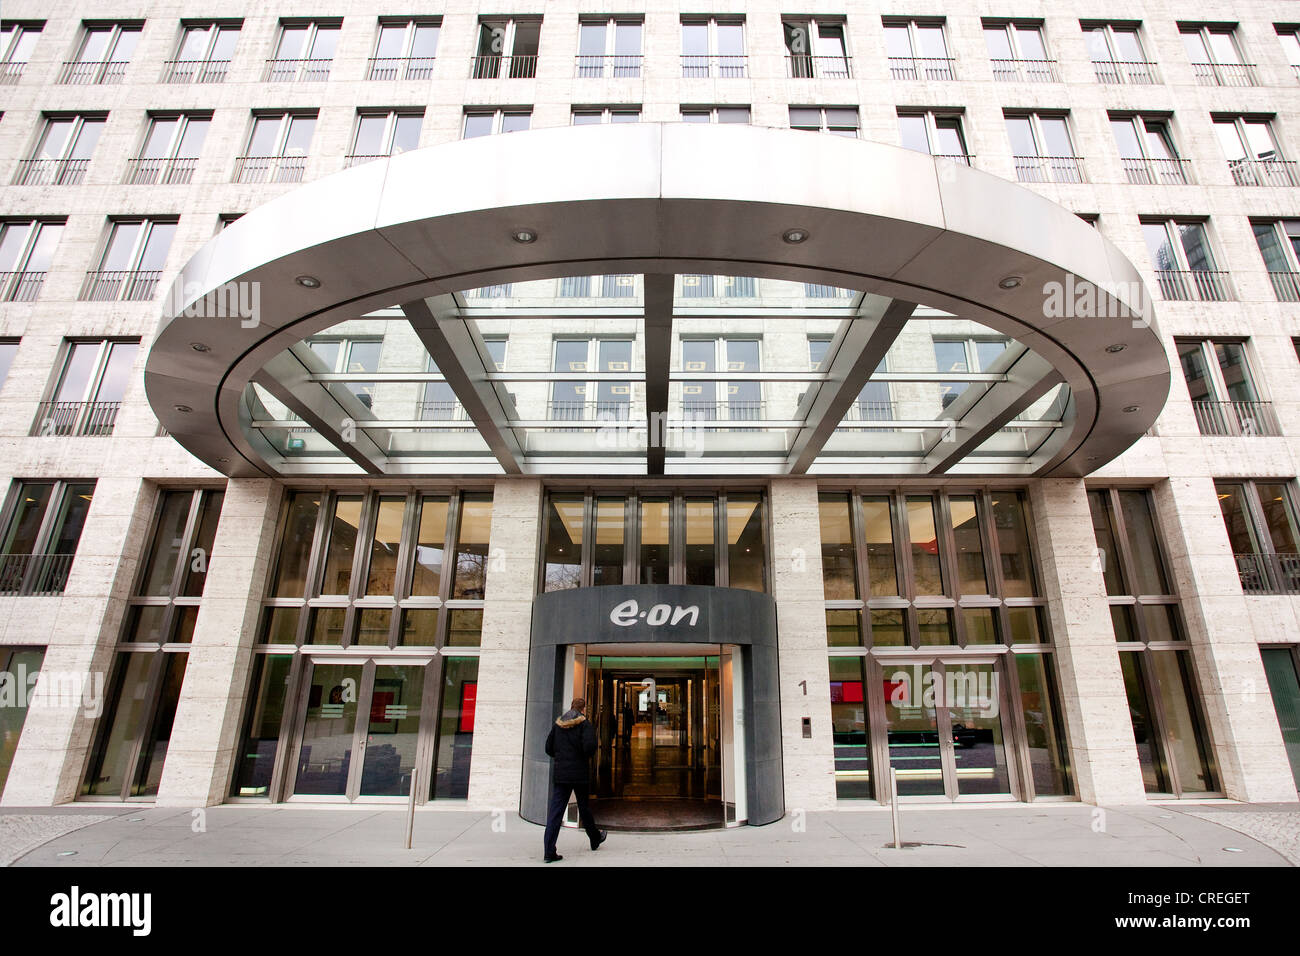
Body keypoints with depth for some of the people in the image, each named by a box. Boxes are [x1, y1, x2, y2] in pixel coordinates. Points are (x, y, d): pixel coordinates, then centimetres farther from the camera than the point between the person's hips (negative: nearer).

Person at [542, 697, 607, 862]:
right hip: (579, 773, -3)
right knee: (584, 807, 14)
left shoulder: (557, 724, 8)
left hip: (559, 773, 3)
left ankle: (549, 851, -5)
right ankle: (595, 839, 34)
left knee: (555, 810, 1)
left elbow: (548, 748, 10)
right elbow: (589, 745, -20)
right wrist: (587, 758, -1)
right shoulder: (585, 724, -7)